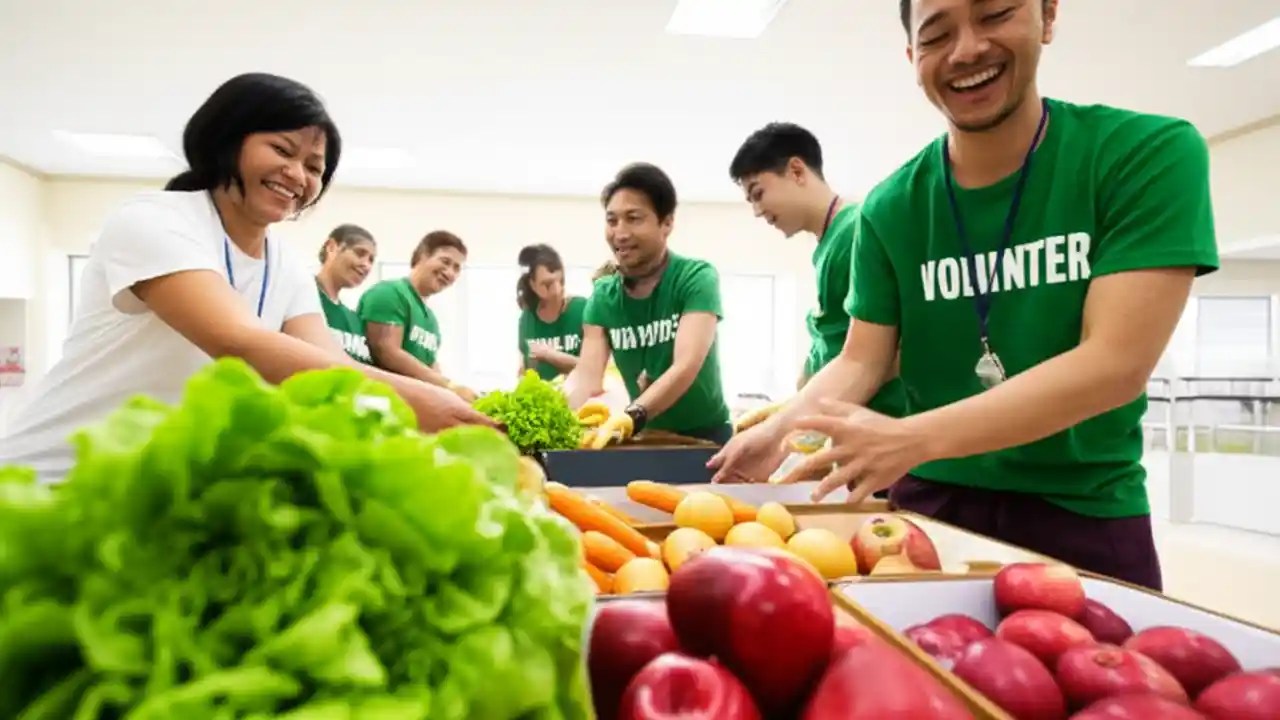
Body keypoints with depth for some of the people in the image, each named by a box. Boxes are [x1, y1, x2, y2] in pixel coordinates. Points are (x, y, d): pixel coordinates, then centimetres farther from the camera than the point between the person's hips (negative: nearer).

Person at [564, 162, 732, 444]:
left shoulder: (696, 278, -16)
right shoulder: (603, 296, -3)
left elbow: (686, 367, -29)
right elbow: (586, 377, -14)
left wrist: (630, 418, -45)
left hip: (704, 436, -4)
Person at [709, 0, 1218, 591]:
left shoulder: (1151, 154, -12)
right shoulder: (890, 209, -4)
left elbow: (1114, 363, -21)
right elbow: (861, 361, -1)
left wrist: (913, 438, -31)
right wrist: (779, 428, -21)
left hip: (1085, 512, -1)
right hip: (931, 500, 2)